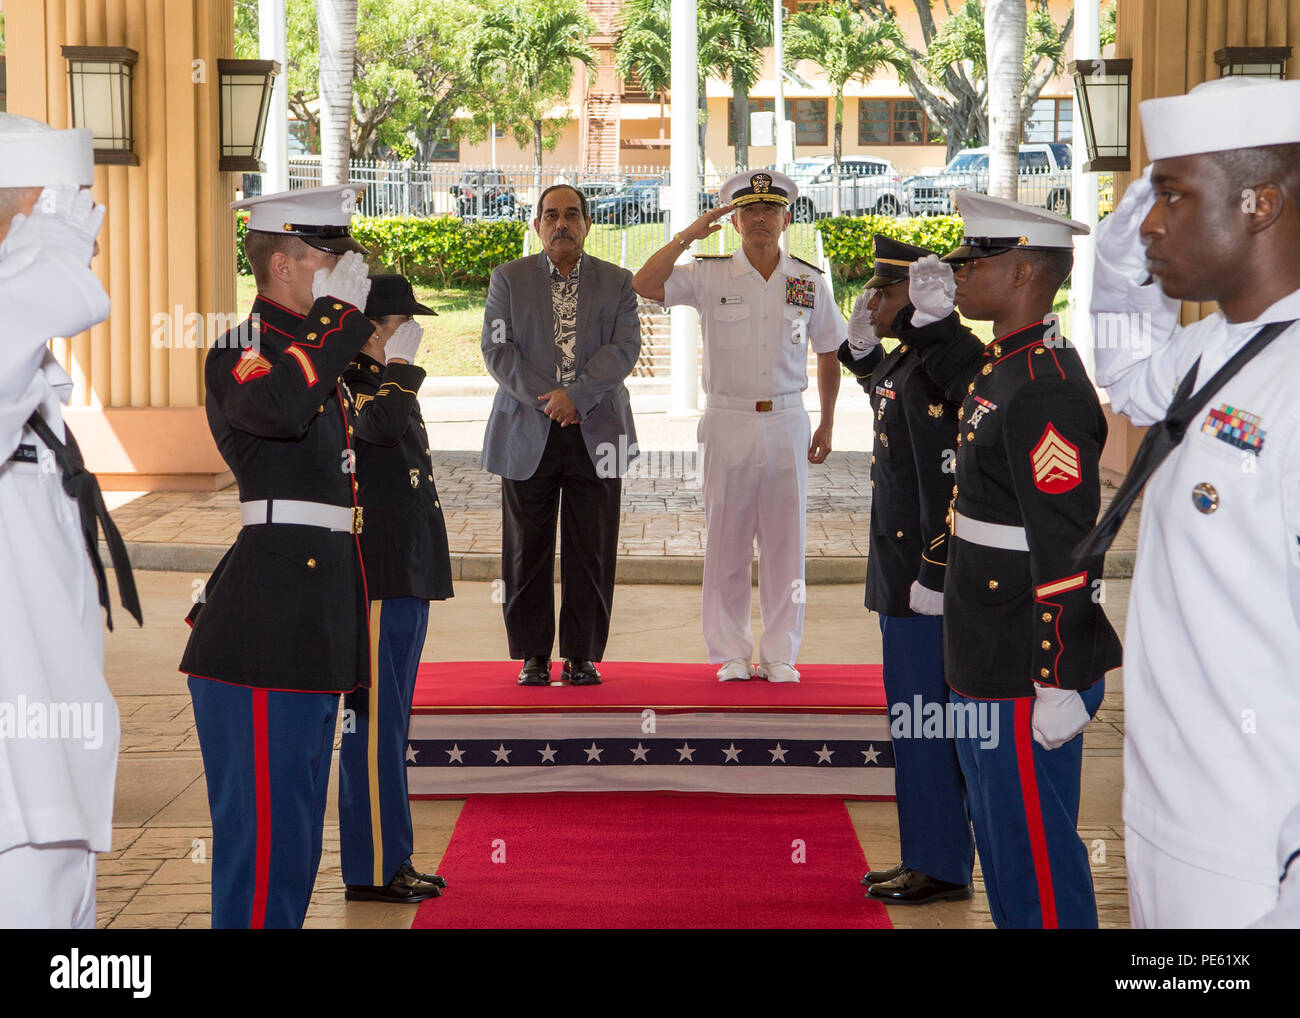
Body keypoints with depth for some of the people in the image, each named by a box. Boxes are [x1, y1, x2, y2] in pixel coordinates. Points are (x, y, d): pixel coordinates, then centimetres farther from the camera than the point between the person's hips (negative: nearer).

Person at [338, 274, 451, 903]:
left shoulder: (383, 384, 19)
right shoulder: (350, 386, -13)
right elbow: (384, 424, -36)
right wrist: (399, 366, -19)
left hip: (406, 577, 10)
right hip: (378, 582, -10)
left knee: (388, 724, 14)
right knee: (374, 721, -5)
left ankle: (390, 859, 21)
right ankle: (372, 869, 1)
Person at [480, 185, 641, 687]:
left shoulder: (618, 283, 9)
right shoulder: (508, 278, 8)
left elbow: (624, 349, -3)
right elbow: (497, 349, -2)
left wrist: (575, 395, -16)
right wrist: (545, 399, -13)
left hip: (596, 434, 0)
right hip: (527, 433, 0)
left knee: (591, 551, 1)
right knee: (527, 551, 2)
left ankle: (581, 655, 10)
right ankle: (533, 655, 12)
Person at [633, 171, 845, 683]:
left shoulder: (809, 281, 5)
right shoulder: (709, 277, -1)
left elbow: (828, 353, 15)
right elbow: (644, 286, -14)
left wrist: (827, 423, 14)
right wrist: (688, 235, -16)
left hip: (786, 423, 1)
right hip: (728, 424, -1)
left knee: (785, 541, 5)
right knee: (726, 541, 4)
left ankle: (780, 655, 15)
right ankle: (731, 655, 14)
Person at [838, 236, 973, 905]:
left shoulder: (931, 376, -18)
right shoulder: (902, 363, 12)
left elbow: (945, 483, -22)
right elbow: (876, 385, 37)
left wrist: (932, 580, -21)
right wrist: (861, 343, 17)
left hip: (923, 582, -10)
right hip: (904, 578, 10)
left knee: (924, 722, -2)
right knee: (913, 719, 15)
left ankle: (943, 869, 7)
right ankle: (926, 856, 24)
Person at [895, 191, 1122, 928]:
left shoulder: (1046, 390, -21)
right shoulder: (1006, 364, 9)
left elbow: (1067, 551, -24)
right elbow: (963, 382, 36)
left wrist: (1060, 686, -23)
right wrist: (932, 315, 17)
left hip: (1027, 679, -10)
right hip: (989, 667, 10)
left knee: (1036, 856, 0)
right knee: (1003, 841, 21)